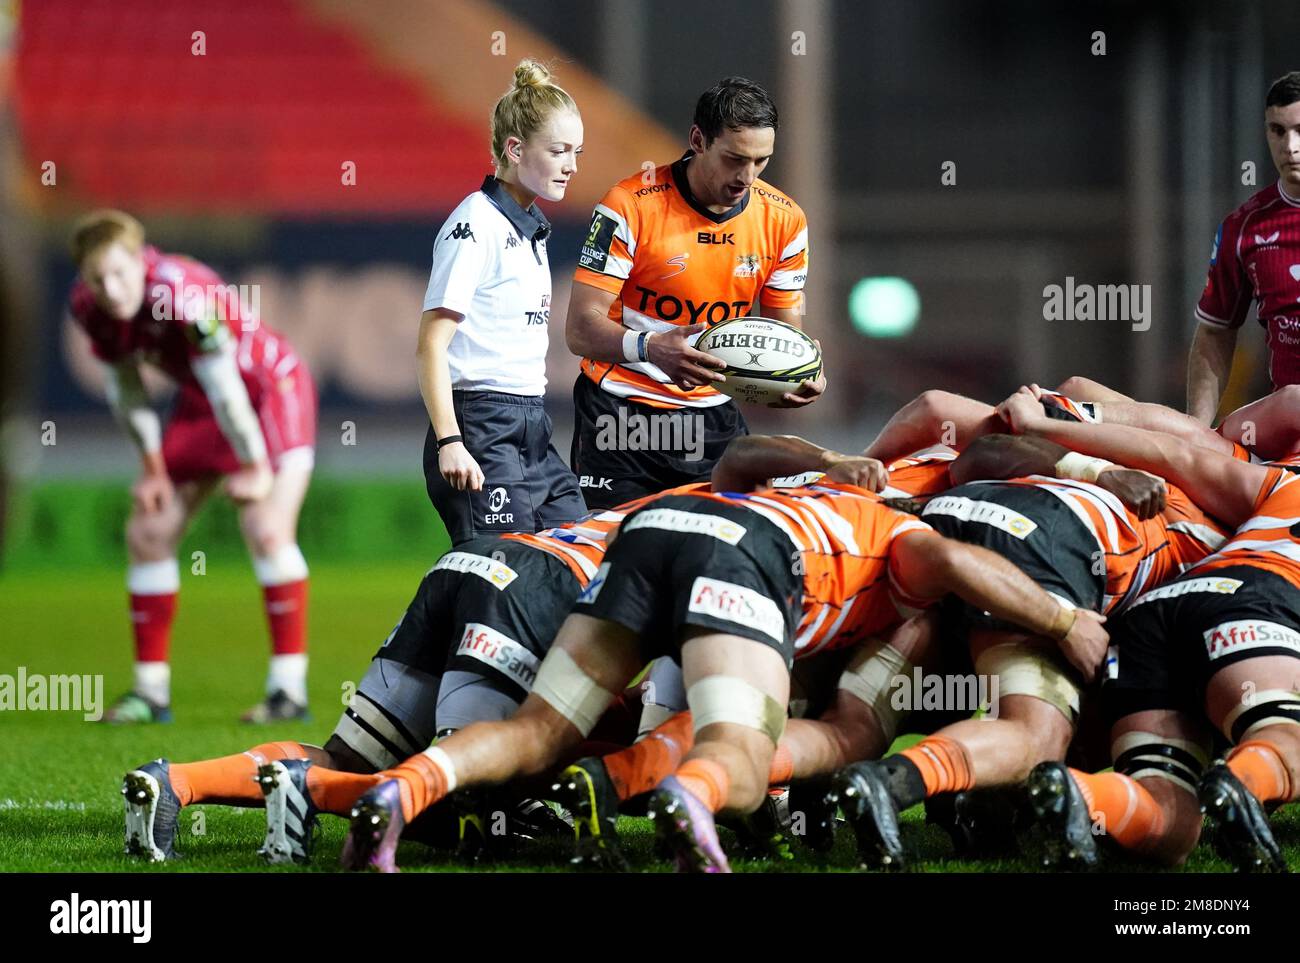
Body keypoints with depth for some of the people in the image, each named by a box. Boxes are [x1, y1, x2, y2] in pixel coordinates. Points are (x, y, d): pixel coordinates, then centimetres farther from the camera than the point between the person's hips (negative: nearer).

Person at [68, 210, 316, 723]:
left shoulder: (183, 292, -35)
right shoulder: (89, 306, -13)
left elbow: (223, 384, -29)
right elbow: (123, 382, 3)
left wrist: (256, 468, -22)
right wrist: (152, 465, 5)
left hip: (270, 388, -7)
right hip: (199, 404, 8)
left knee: (266, 526, -21)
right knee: (148, 531, 4)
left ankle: (289, 689, -17)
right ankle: (151, 691, 13)